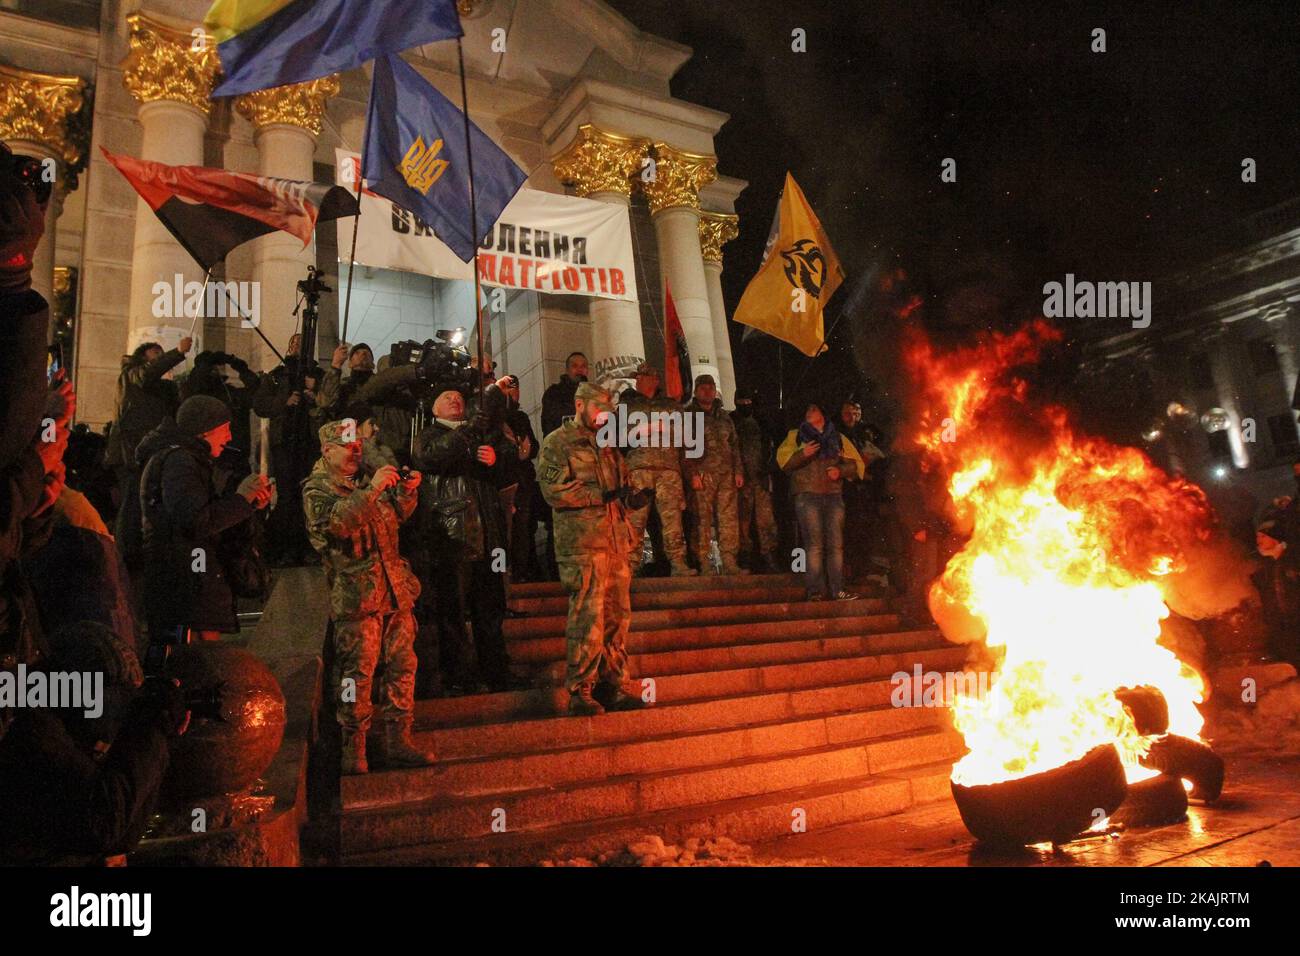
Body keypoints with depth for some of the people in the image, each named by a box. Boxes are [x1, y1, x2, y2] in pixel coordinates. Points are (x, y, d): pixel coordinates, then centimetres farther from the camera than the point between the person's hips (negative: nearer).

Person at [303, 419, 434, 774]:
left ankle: (397, 741, 20)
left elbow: (397, 515, 25)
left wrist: (407, 491, 5)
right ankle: (353, 748, 14)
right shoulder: (316, 489, -2)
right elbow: (336, 522, -23)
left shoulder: (369, 476, 15)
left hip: (395, 588, 6)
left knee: (402, 665, 8)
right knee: (357, 672, -2)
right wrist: (371, 490, -27)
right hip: (355, 594, -6)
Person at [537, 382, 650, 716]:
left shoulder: (606, 445, 24)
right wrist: (602, 495, -17)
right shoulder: (557, 443, 1)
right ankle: (580, 692, 3)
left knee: (617, 617, 8)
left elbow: (622, 485, 27)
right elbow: (554, 491, -12)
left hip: (617, 541, 7)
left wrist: (631, 497, 3)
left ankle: (612, 687, 18)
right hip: (582, 543, -7)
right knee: (587, 619, -7)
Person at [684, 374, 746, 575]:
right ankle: (703, 564, -4)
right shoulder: (688, 415, 5)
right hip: (702, 474, -5)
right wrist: (693, 473, -12)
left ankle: (729, 562, 4)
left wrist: (738, 471, 11)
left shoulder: (724, 415, 22)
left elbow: (734, 444, 22)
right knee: (702, 520, -7)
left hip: (727, 475, 5)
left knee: (729, 518, 0)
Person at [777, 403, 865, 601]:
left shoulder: (837, 437, 20)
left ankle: (837, 590, 2)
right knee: (814, 545, -10)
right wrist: (802, 454, -15)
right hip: (807, 495, -2)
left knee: (836, 544, -2)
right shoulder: (796, 435, 15)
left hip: (834, 495, 3)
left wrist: (841, 470, -4)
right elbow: (783, 460, 2)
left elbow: (856, 463, 16)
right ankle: (815, 591, -8)